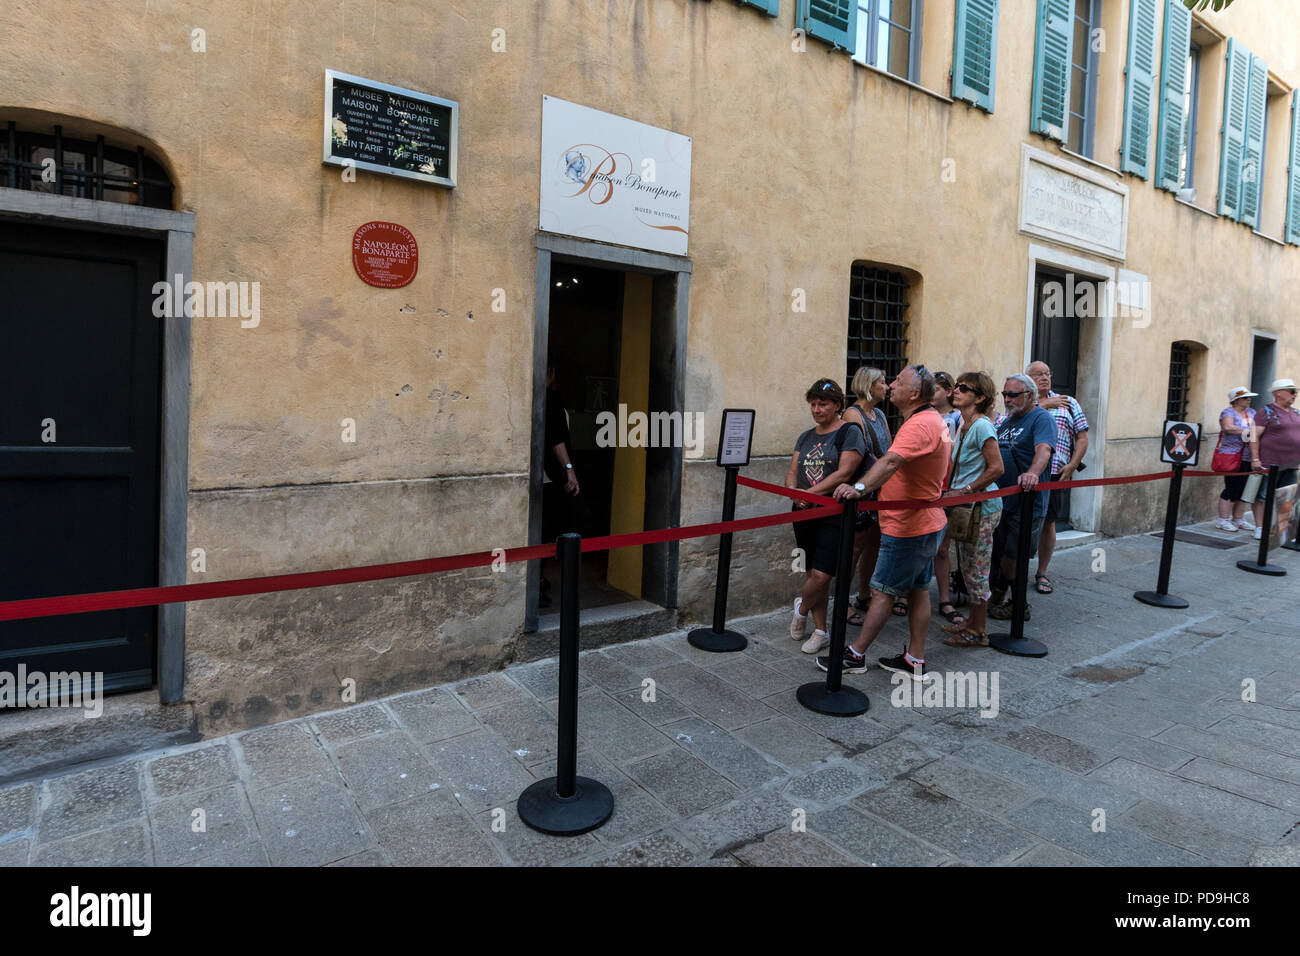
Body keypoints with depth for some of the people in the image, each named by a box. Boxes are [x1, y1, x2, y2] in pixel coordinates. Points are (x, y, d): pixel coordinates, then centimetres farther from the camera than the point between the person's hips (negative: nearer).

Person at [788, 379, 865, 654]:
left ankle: (802, 607, 21)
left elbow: (844, 473, -15)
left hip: (834, 515, -6)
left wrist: (810, 493, -16)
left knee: (821, 576, -11)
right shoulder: (806, 437, 15)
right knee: (811, 572, 9)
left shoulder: (849, 433, -5)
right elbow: (792, 471, 11)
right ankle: (820, 631, 23)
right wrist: (794, 492, -10)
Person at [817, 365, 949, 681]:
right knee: (918, 589, 13)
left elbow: (891, 461, -40)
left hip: (907, 526, -10)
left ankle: (855, 655, 9)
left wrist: (860, 487, -52)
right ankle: (915, 660, 21)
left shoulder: (920, 424, -22)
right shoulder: (934, 420, 13)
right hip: (926, 522, 11)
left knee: (881, 590, -2)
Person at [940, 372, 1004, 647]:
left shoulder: (981, 425, -17)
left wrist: (966, 491, -19)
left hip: (982, 508, -9)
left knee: (976, 570, 0)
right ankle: (973, 620, 31)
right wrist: (952, 488, 10)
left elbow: (996, 468, -22)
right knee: (968, 567, 18)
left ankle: (979, 632, 11)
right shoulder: (962, 424, 11)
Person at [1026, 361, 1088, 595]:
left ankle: (1042, 573, 19)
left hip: (1054, 473, 1)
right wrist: (1043, 405, -10)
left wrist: (1072, 465, -3)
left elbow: (1082, 438, 9)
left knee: (1048, 523, 7)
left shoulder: (1068, 403, 12)